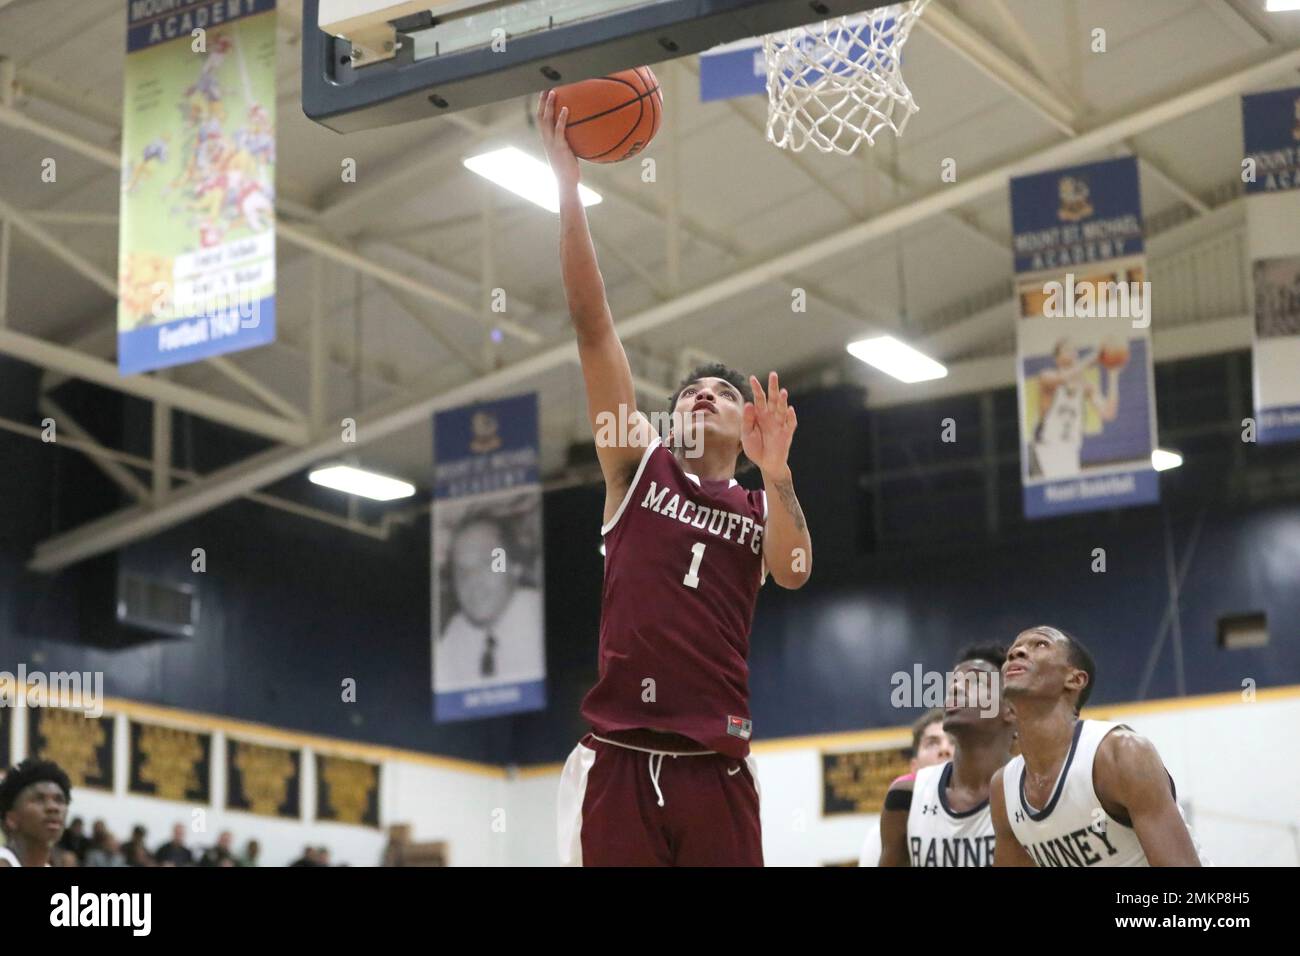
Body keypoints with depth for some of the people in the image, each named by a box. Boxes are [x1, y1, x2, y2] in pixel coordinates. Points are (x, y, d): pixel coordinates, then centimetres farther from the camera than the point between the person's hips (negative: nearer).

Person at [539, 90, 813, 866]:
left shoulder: (760, 511, 17)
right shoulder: (638, 466, 13)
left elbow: (795, 573, -7)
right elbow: (593, 325, 5)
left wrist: (775, 472, -22)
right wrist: (568, 185, -2)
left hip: (716, 766, 1)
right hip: (621, 758, -1)